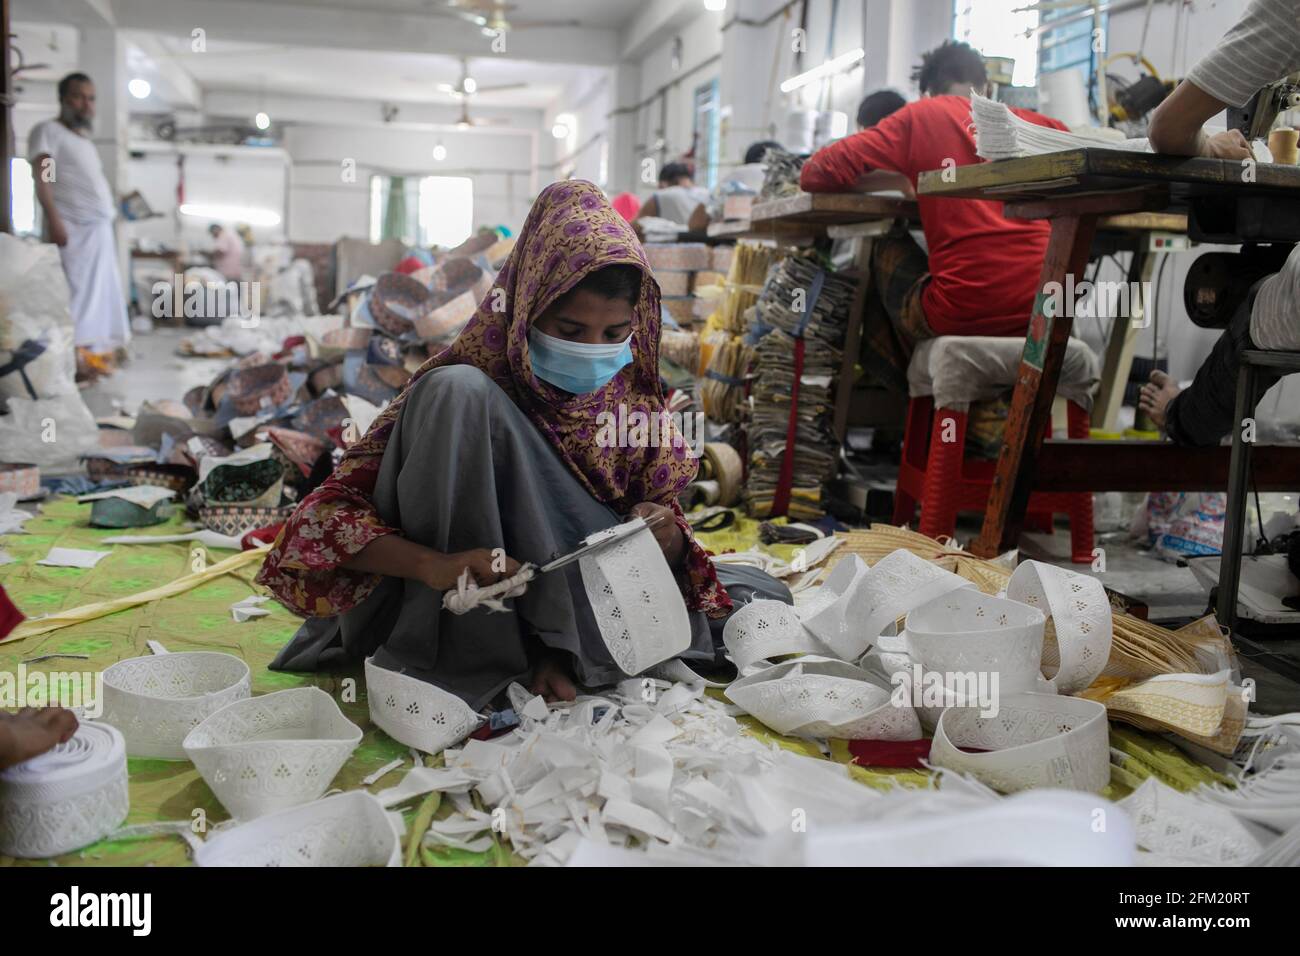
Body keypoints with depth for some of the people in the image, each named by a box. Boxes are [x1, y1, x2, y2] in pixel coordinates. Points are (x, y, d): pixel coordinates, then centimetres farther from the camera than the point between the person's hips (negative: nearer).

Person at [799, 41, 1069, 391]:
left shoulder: (920, 116, 7)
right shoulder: (1036, 123, 15)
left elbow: (816, 174, 4)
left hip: (961, 315, -3)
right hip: (1043, 321, 3)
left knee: (888, 249, 27)